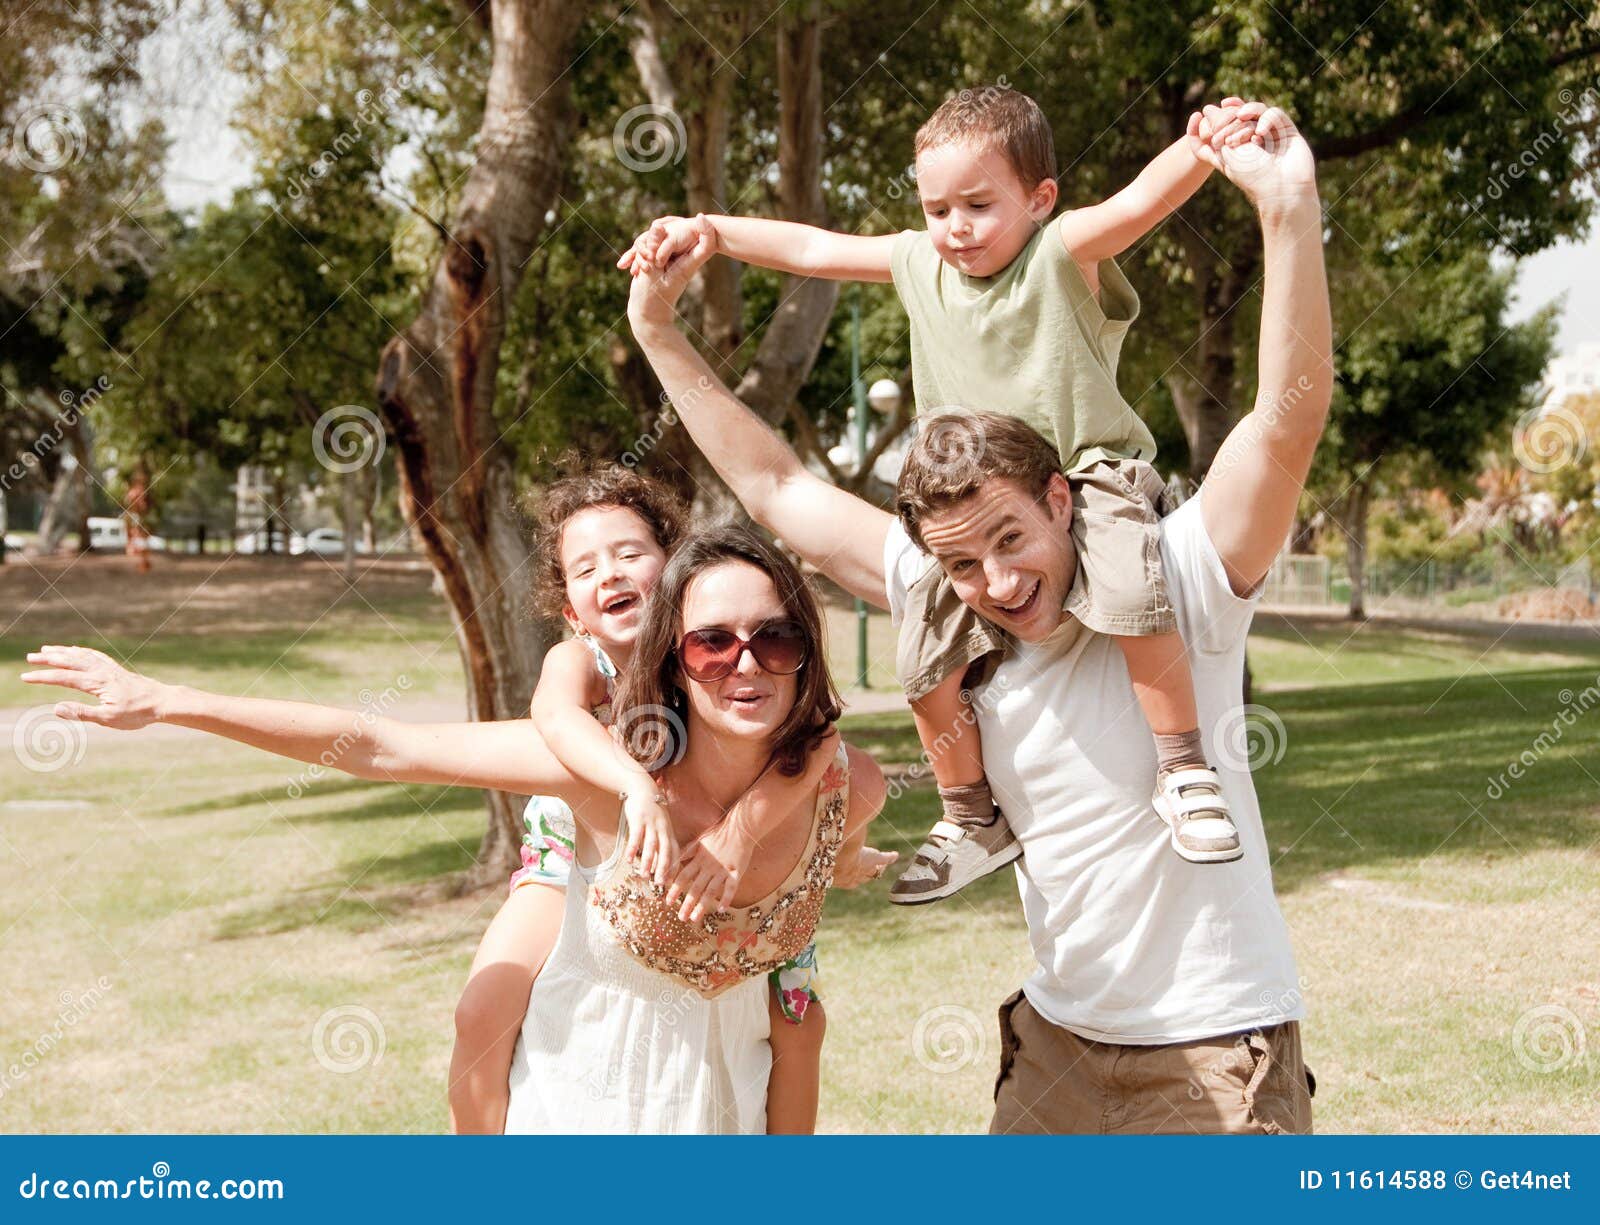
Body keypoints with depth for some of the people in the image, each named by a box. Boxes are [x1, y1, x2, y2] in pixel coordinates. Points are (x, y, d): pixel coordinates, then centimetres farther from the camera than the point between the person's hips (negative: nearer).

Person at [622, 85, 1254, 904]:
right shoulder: (920, 264, 5)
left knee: (1127, 592, -34)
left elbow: (1141, 199, -31)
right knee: (928, 658, -2)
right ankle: (972, 819, 21)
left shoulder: (1064, 254, -12)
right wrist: (706, 231, 1)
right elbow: (810, 249, 11)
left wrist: (1204, 148, -51)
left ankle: (1182, 770, -15)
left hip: (1089, 476, -6)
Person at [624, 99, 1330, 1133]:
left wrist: (1290, 210, -40)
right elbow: (776, 489, 8)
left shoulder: (1176, 583, -15)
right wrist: (660, 332, 7)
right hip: (1058, 1043, 5)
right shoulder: (952, 607, -1)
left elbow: (1290, 418, -29)